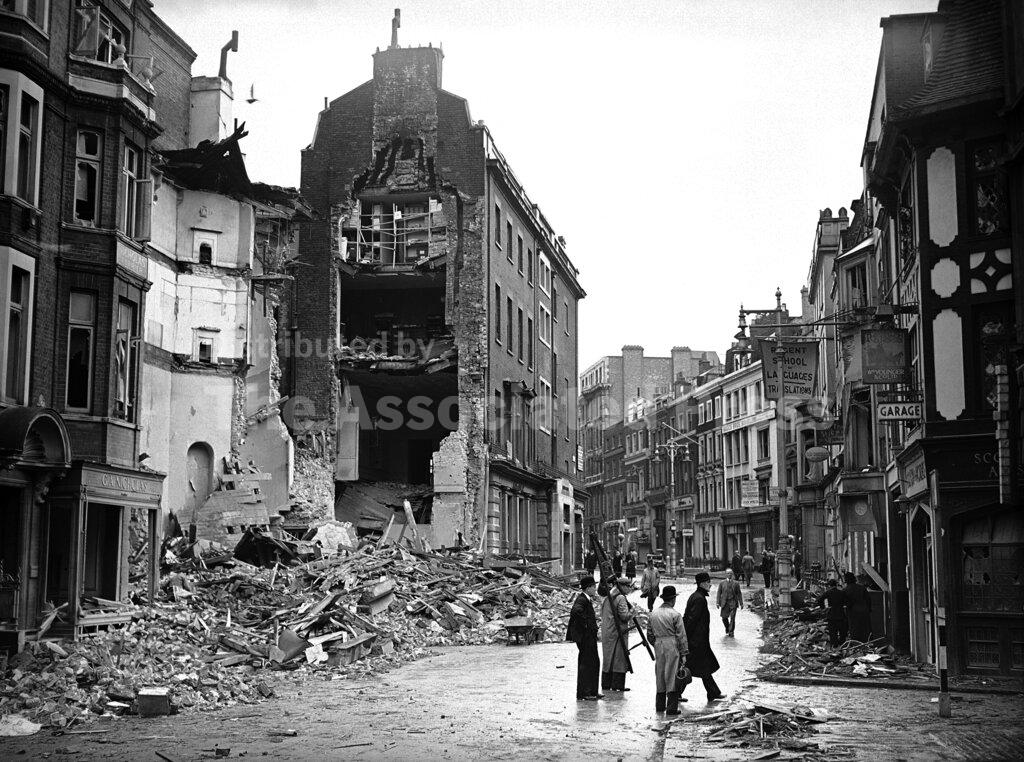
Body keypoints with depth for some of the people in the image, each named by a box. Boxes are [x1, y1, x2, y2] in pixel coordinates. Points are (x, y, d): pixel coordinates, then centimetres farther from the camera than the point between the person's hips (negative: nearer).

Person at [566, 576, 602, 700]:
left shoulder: (586, 599, 14)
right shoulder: (581, 600, -18)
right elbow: (575, 612, -36)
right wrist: (585, 623, -25)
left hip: (590, 636, 10)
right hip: (584, 636, -10)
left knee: (594, 662, 15)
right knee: (586, 663, -6)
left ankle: (592, 691, 22)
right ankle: (582, 694, -1)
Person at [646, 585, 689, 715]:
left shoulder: (653, 614, 7)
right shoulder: (675, 615, -9)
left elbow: (649, 634, 13)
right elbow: (681, 635, -9)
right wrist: (684, 653, -4)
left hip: (658, 647, 5)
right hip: (672, 647, -5)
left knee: (659, 676, 14)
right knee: (672, 676, -1)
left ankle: (660, 705, 20)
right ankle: (672, 708, -1)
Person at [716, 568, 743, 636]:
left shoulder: (736, 583, 6)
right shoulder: (722, 583, 7)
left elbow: (739, 594, 7)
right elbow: (719, 593, 6)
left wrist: (741, 603, 2)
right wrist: (718, 602, -1)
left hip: (733, 602, -1)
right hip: (724, 602, 1)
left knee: (732, 617, -7)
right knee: (724, 617, 3)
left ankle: (731, 632, 2)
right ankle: (727, 628, 28)